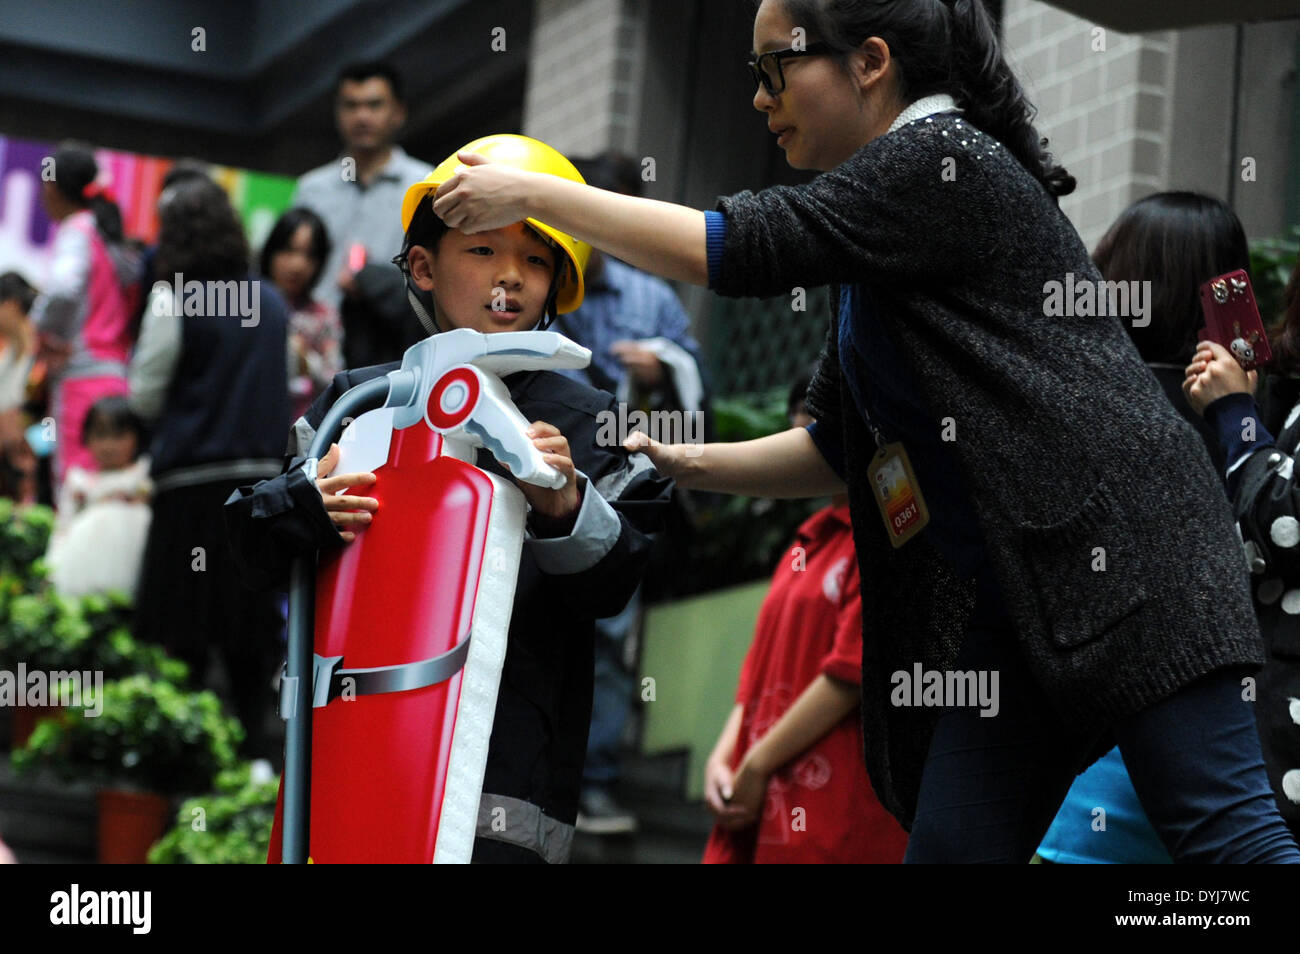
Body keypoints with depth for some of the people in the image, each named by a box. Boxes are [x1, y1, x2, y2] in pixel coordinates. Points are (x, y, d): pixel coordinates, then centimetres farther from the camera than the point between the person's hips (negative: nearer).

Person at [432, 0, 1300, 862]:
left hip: (1123, 554, -9)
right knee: (951, 846, 3)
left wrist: (531, 195, -7)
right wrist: (691, 465, 11)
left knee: (1223, 836, -12)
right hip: (997, 599, 9)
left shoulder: (946, 159, -8)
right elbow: (839, 451, 23)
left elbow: (740, 248, -14)